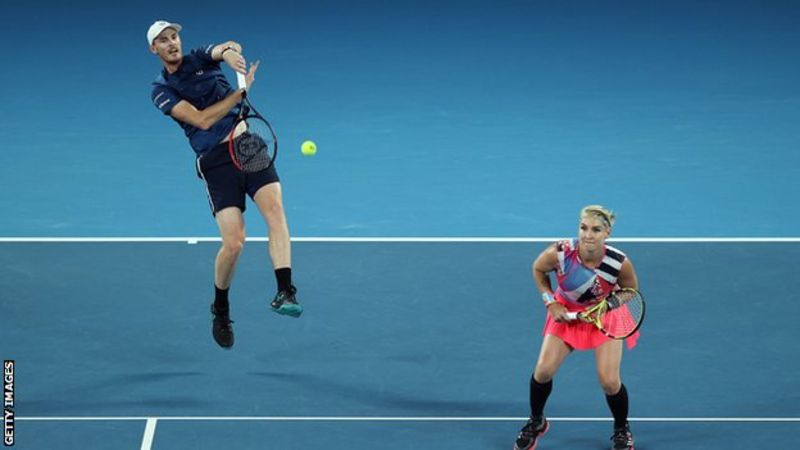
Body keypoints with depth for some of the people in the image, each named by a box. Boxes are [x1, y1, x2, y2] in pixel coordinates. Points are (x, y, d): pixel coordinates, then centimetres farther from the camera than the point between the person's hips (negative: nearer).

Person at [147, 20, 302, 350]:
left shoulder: (201, 58, 12)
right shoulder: (161, 91, 2)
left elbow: (229, 47, -11)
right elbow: (202, 120, -11)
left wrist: (230, 51, -36)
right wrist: (242, 90, -18)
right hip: (216, 161, -2)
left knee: (275, 210, -23)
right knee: (233, 243, -11)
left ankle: (285, 292, -33)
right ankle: (220, 311, 14)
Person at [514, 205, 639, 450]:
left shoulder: (620, 263, -31)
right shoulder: (559, 253, -30)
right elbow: (538, 270, -5)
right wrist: (551, 303, -11)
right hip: (566, 313, 1)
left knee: (609, 381, -11)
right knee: (543, 371, -8)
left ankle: (622, 430, 20)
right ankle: (536, 423, 22)